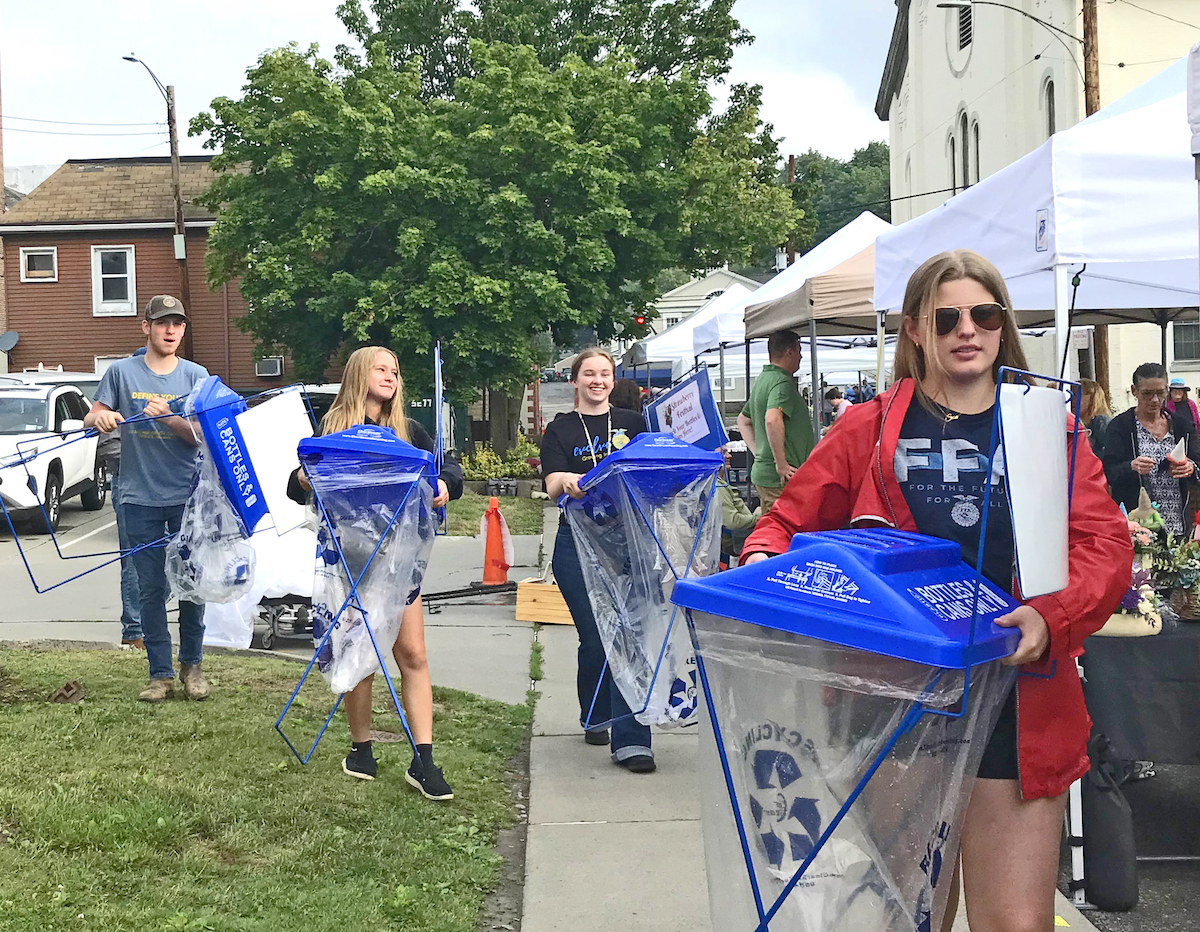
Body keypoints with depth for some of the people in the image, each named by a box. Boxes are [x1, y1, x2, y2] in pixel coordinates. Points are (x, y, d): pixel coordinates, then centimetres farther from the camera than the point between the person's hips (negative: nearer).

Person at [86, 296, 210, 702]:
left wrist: (167, 417, -21)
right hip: (139, 497, 0)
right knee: (151, 588, 3)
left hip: (188, 495, 0)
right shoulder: (122, 372, 6)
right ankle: (160, 674, 10)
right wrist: (100, 417, -17)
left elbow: (200, 434, -3)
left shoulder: (195, 375, 5)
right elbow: (91, 418, 6)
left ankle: (191, 665, 19)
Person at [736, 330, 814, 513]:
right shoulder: (783, 382, -14)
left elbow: (743, 420, 29)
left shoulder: (762, 380, 17)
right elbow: (772, 420, -31)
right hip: (781, 478, -10)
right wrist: (781, 463, -24)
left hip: (762, 470, 10)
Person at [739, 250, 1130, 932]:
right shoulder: (870, 431, 8)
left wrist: (1052, 618, -21)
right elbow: (790, 521, 10)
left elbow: (1106, 546, -2)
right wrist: (765, 564, -13)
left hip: (1015, 710, -1)